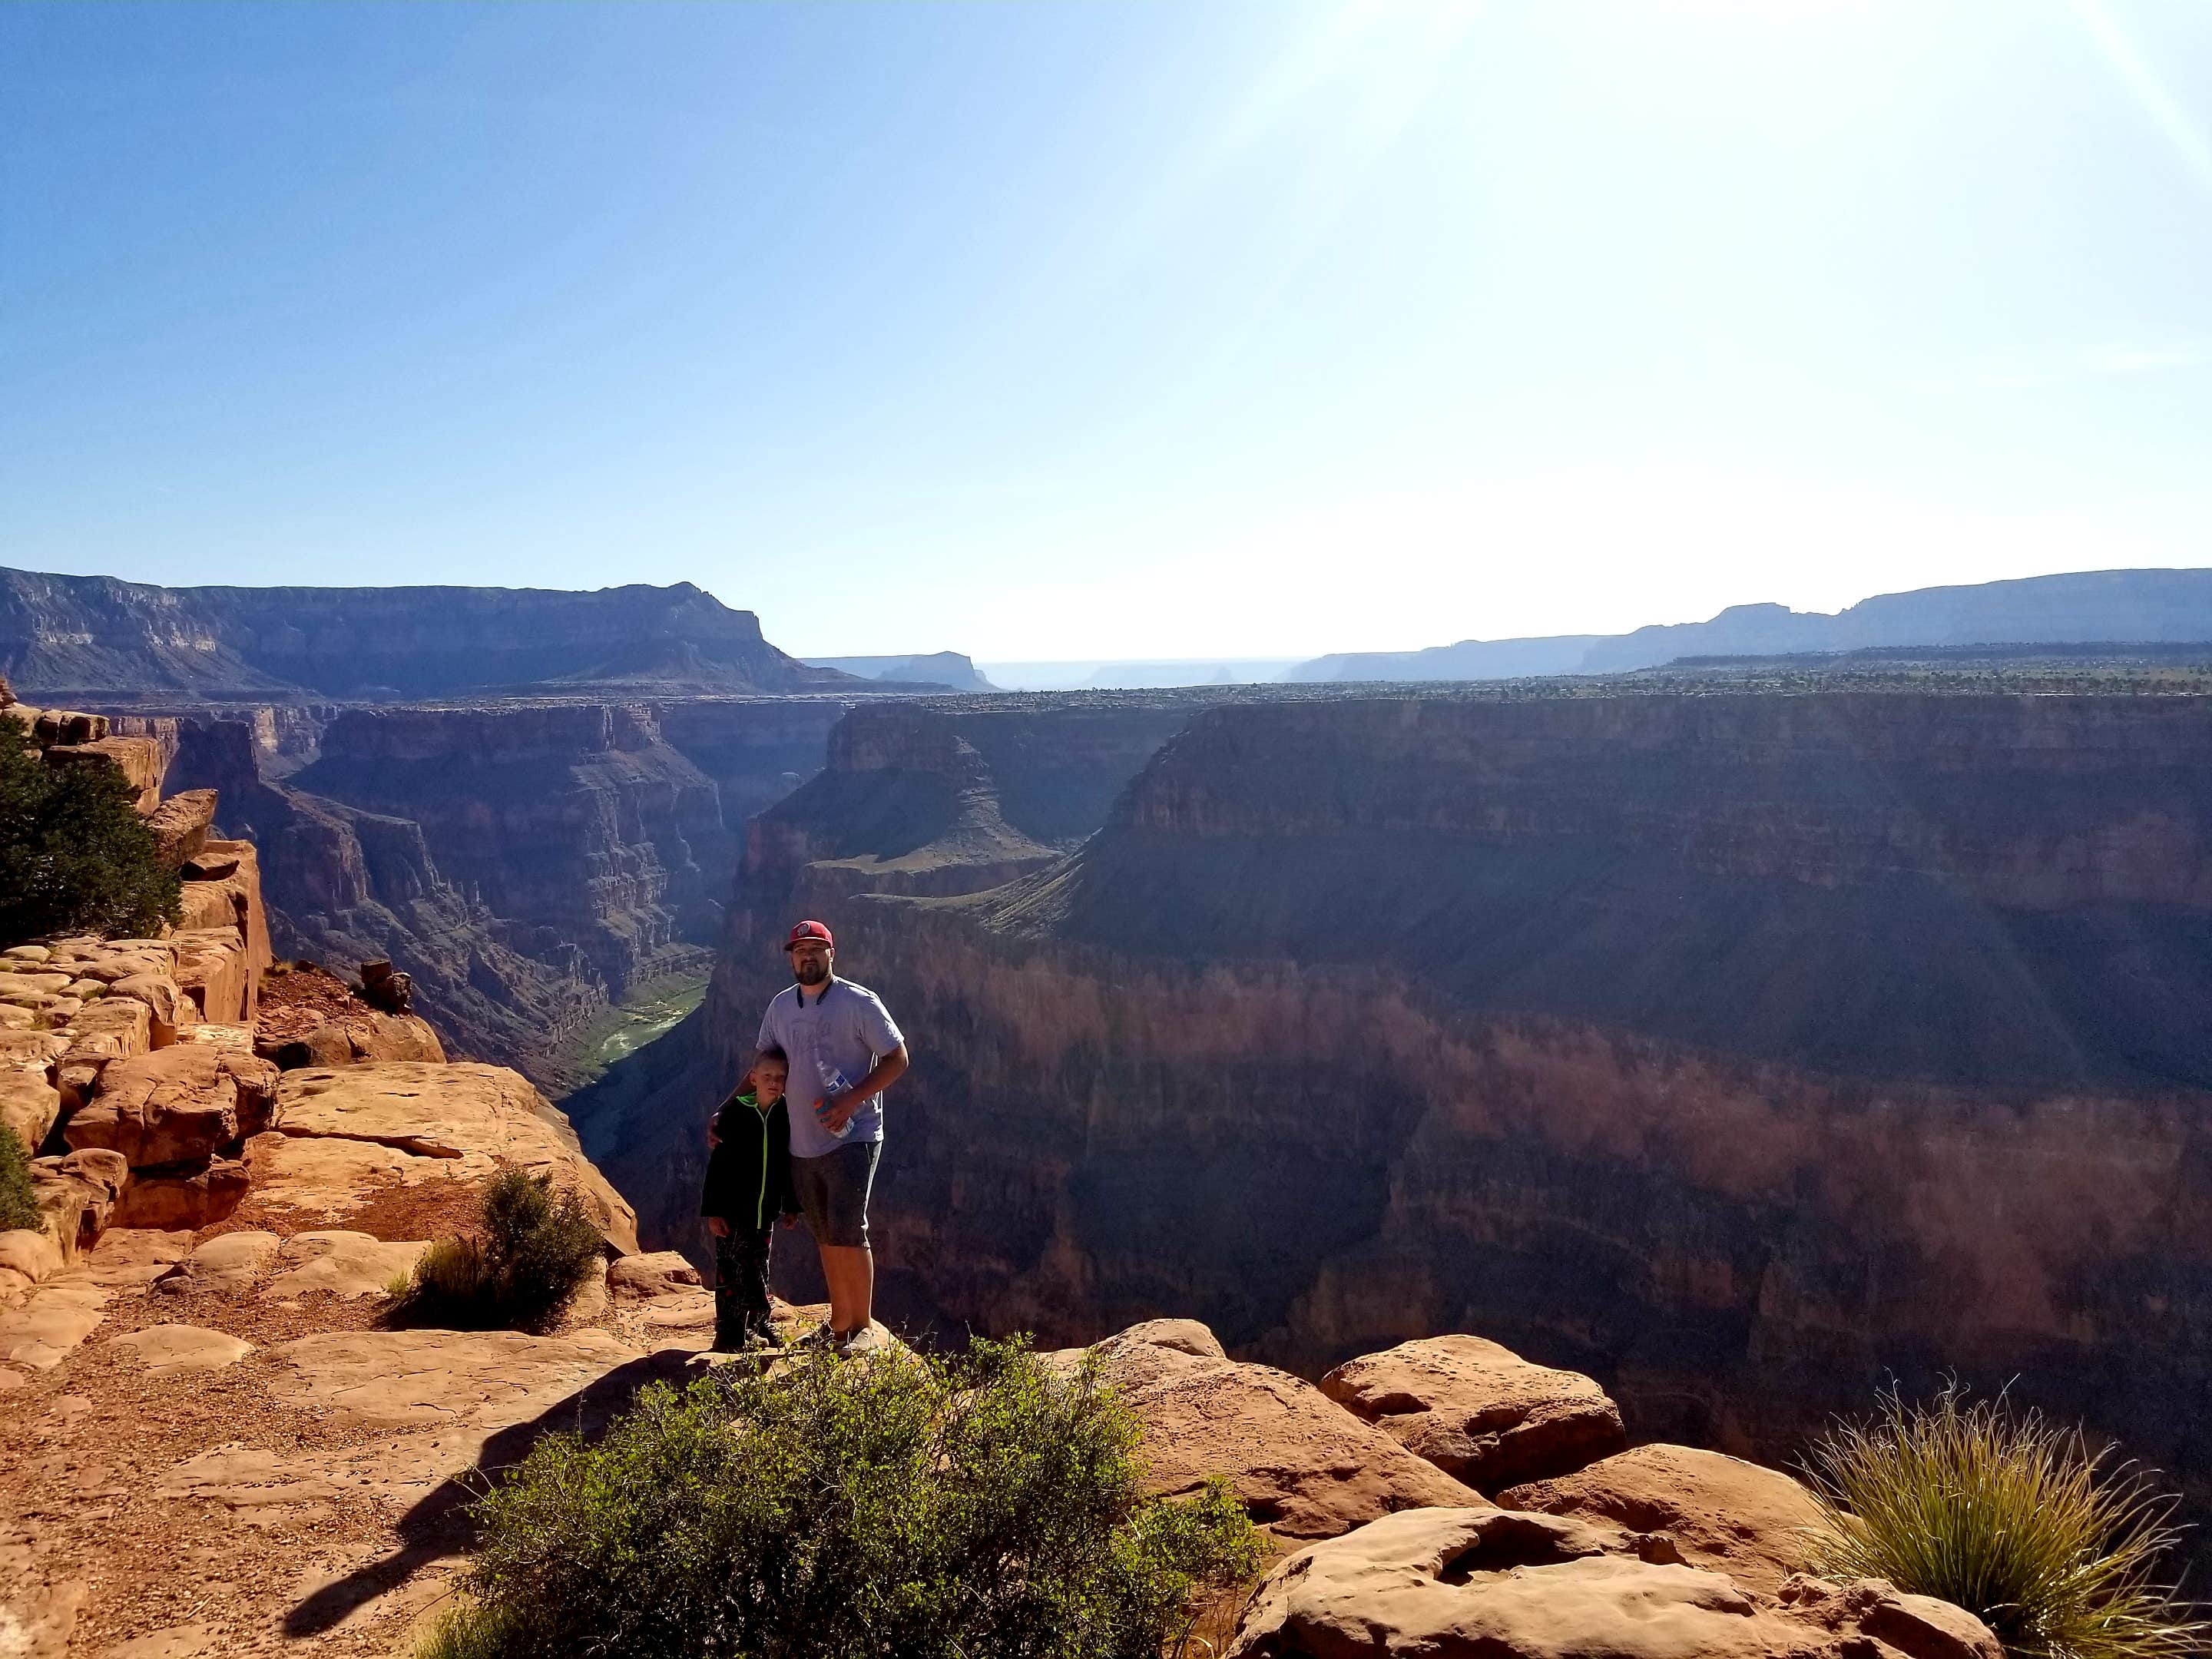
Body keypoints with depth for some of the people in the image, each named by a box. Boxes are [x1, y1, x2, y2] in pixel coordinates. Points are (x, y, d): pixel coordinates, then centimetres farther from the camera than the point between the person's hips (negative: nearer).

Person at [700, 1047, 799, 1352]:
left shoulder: (786, 1116, 0)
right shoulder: (735, 1112, -12)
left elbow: (789, 1164, 9)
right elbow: (718, 1166, -11)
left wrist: (791, 1206, 11)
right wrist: (713, 1210, -13)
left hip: (765, 1212, 4)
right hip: (733, 1210, -4)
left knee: (758, 1272, 15)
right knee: (730, 1272, 0)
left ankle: (758, 1326, 27)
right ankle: (729, 1334, 8)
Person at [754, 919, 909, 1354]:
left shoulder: (859, 1003, -9)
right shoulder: (780, 1006, 8)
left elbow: (897, 1059, -9)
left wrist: (850, 1102, -19)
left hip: (851, 1139, -6)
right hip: (803, 1144, 6)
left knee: (848, 1234, -10)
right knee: (826, 1238, 13)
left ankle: (864, 1326, 4)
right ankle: (838, 1323, 24)